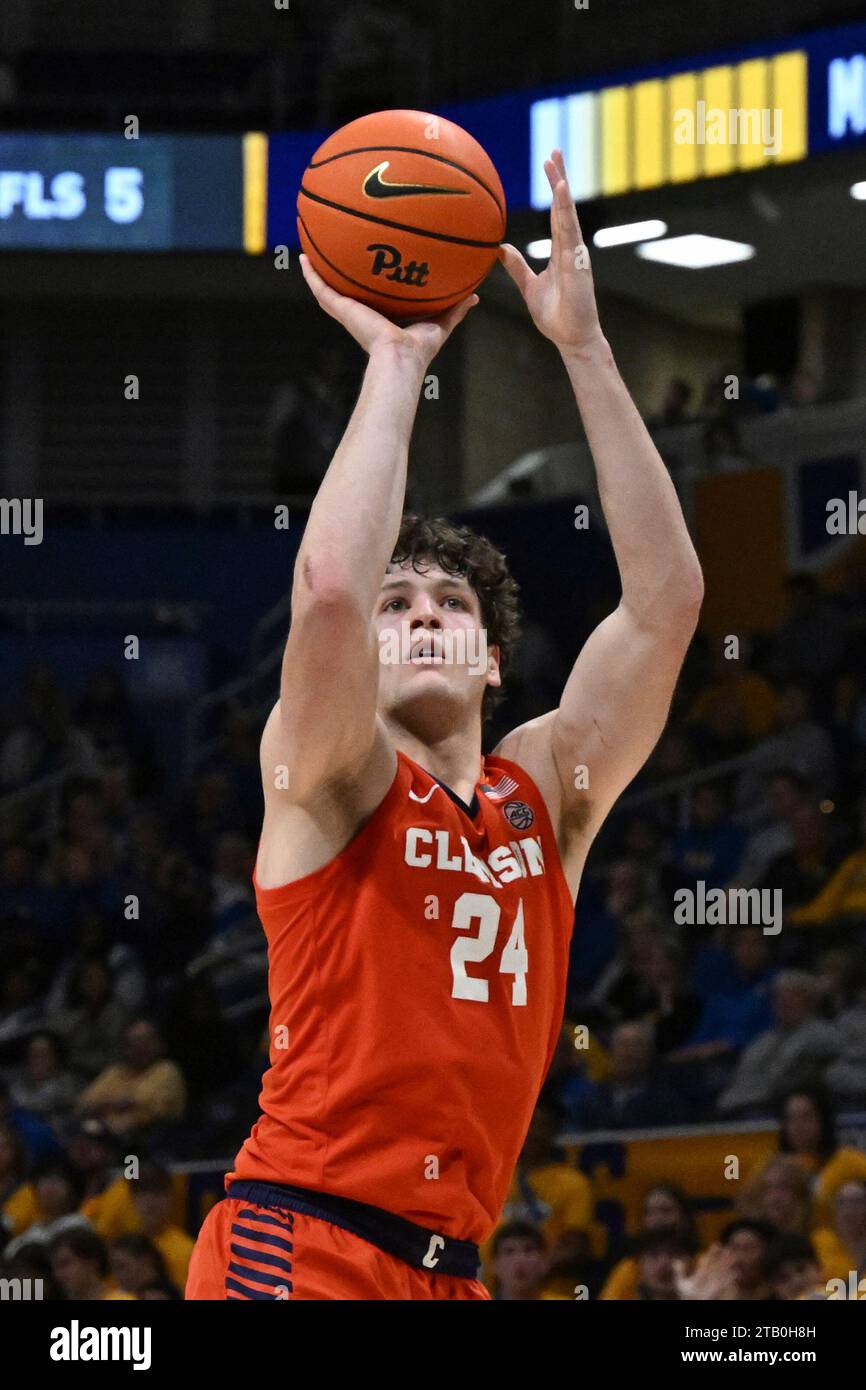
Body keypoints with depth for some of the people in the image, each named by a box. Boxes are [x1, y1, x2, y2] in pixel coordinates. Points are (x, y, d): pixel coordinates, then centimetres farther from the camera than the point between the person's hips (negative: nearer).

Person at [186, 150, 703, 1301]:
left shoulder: (549, 794, 14)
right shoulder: (332, 779, 1)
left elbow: (667, 595, 5)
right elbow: (328, 583, -19)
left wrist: (583, 348, 0)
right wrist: (396, 361, -9)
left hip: (449, 1267, 6)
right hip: (299, 1246, -6)